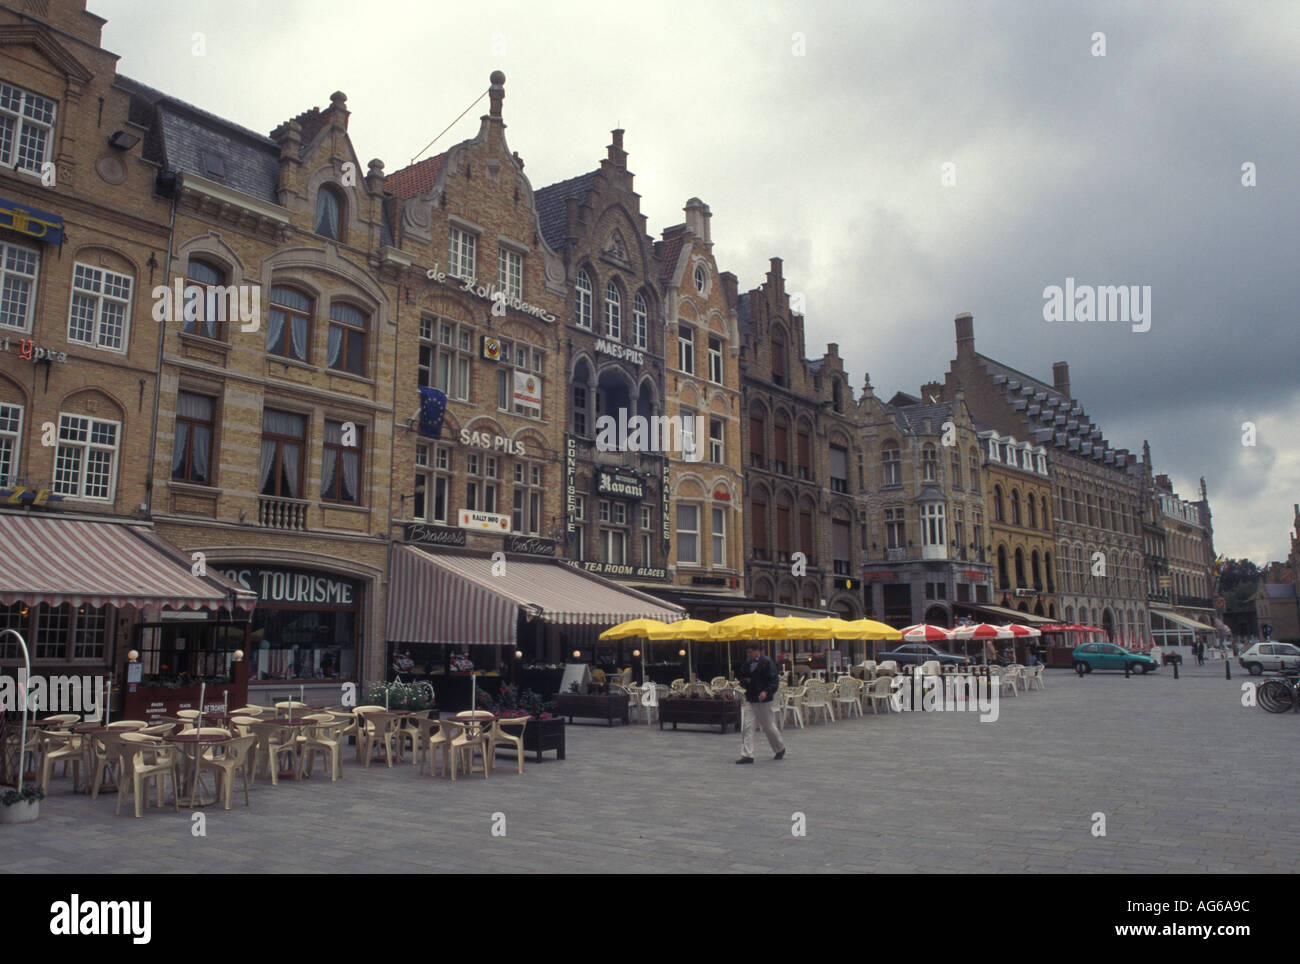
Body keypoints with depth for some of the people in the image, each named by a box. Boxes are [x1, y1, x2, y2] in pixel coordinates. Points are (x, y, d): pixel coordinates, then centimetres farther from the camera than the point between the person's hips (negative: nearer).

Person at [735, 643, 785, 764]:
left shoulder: (767, 663, -11)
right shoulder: (747, 663, 9)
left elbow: (774, 680, -14)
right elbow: (741, 676, 22)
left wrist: (766, 692, -27)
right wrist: (744, 681, -1)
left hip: (763, 700, -6)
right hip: (750, 700, 6)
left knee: (769, 726, 8)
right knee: (746, 727, -4)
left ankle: (780, 749, 31)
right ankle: (747, 755, -2)